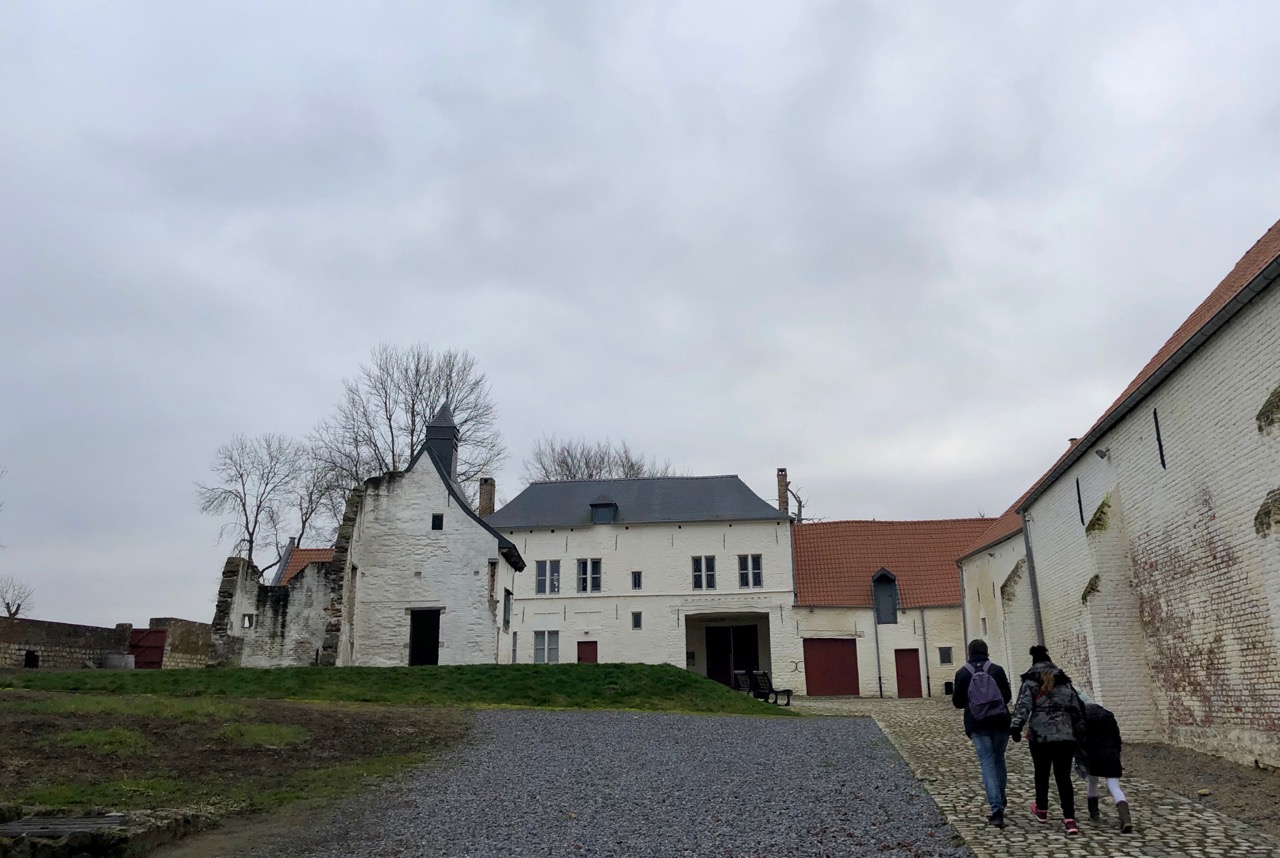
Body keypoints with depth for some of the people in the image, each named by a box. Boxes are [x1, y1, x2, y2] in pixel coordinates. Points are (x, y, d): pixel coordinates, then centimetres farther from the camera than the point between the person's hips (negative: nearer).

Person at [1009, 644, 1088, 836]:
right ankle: (1069, 819, -8)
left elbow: (1023, 705, -14)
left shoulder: (1031, 681, -1)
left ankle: (1042, 809, 31)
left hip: (1040, 735, -2)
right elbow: (1077, 708, 14)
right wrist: (1080, 732, 22)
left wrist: (1016, 726, -21)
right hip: (1065, 736, 3)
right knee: (1063, 776, 3)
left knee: (1041, 773, 15)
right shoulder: (1064, 681, 11)